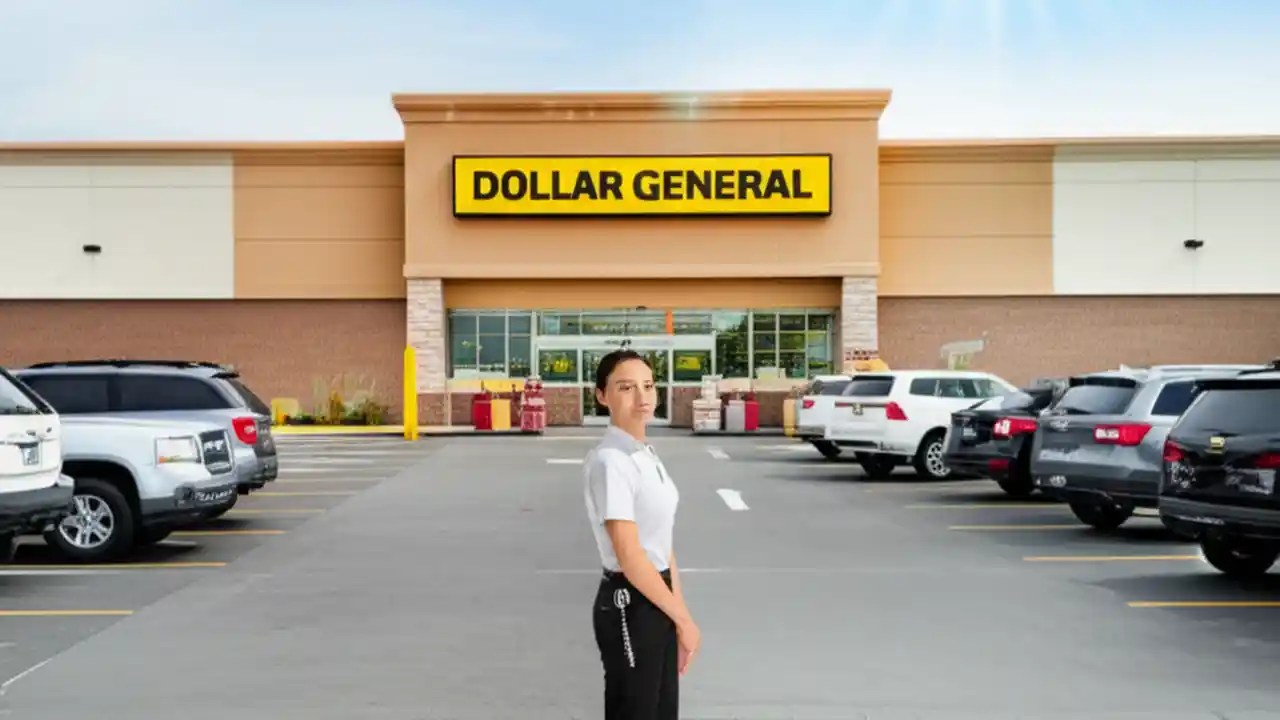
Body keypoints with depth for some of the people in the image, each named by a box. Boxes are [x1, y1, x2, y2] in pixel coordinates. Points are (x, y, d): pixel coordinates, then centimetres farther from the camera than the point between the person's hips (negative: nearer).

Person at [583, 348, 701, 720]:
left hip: (656, 601, 9)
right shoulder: (610, 461, -20)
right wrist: (684, 620, -15)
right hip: (630, 606, -9)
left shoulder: (646, 455, 9)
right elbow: (630, 556, -23)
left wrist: (679, 615, 11)